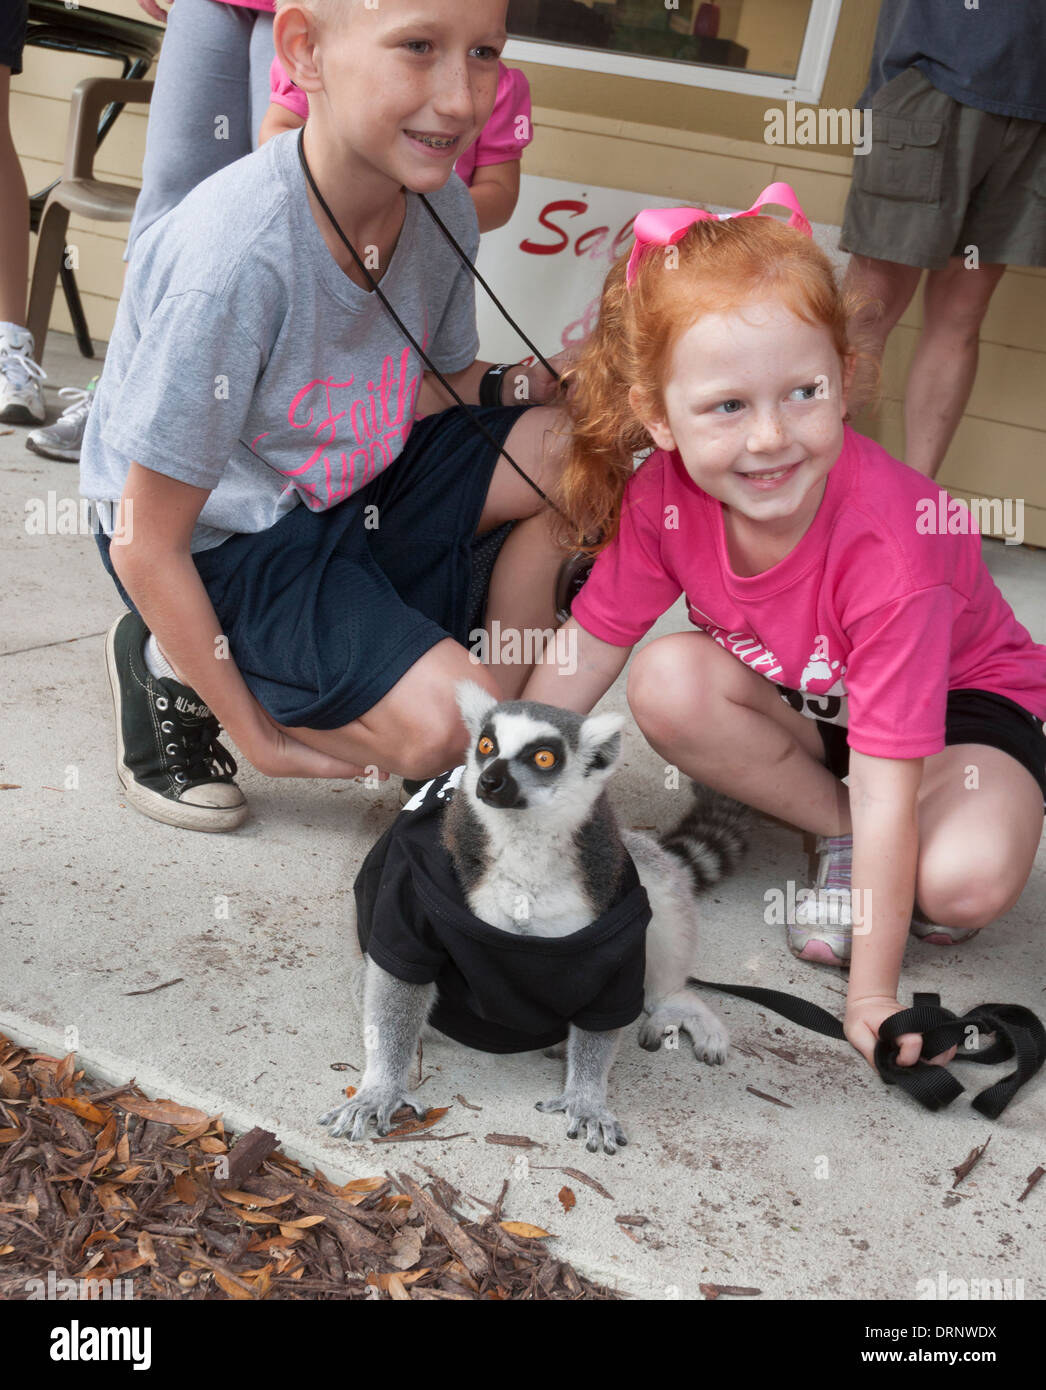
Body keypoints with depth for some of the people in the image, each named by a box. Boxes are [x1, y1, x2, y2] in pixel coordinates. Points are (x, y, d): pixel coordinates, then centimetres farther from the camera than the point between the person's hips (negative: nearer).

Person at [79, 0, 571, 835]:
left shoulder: (444, 209, -12)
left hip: (354, 484, 7)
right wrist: (255, 736, -17)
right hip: (215, 539, -7)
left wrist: (551, 382, -15)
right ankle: (171, 669, 0)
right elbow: (145, 546, -24)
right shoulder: (232, 257, -32)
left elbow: (444, 393, 8)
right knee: (442, 724, -23)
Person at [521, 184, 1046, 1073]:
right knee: (668, 683, -26)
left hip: (963, 699, -4)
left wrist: (871, 996, -32)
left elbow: (884, 786, -36)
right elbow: (591, 642, -11)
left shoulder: (889, 545, -38)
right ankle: (837, 835, -7)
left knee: (967, 879, -34)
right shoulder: (665, 493, -24)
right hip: (800, 698, 5)